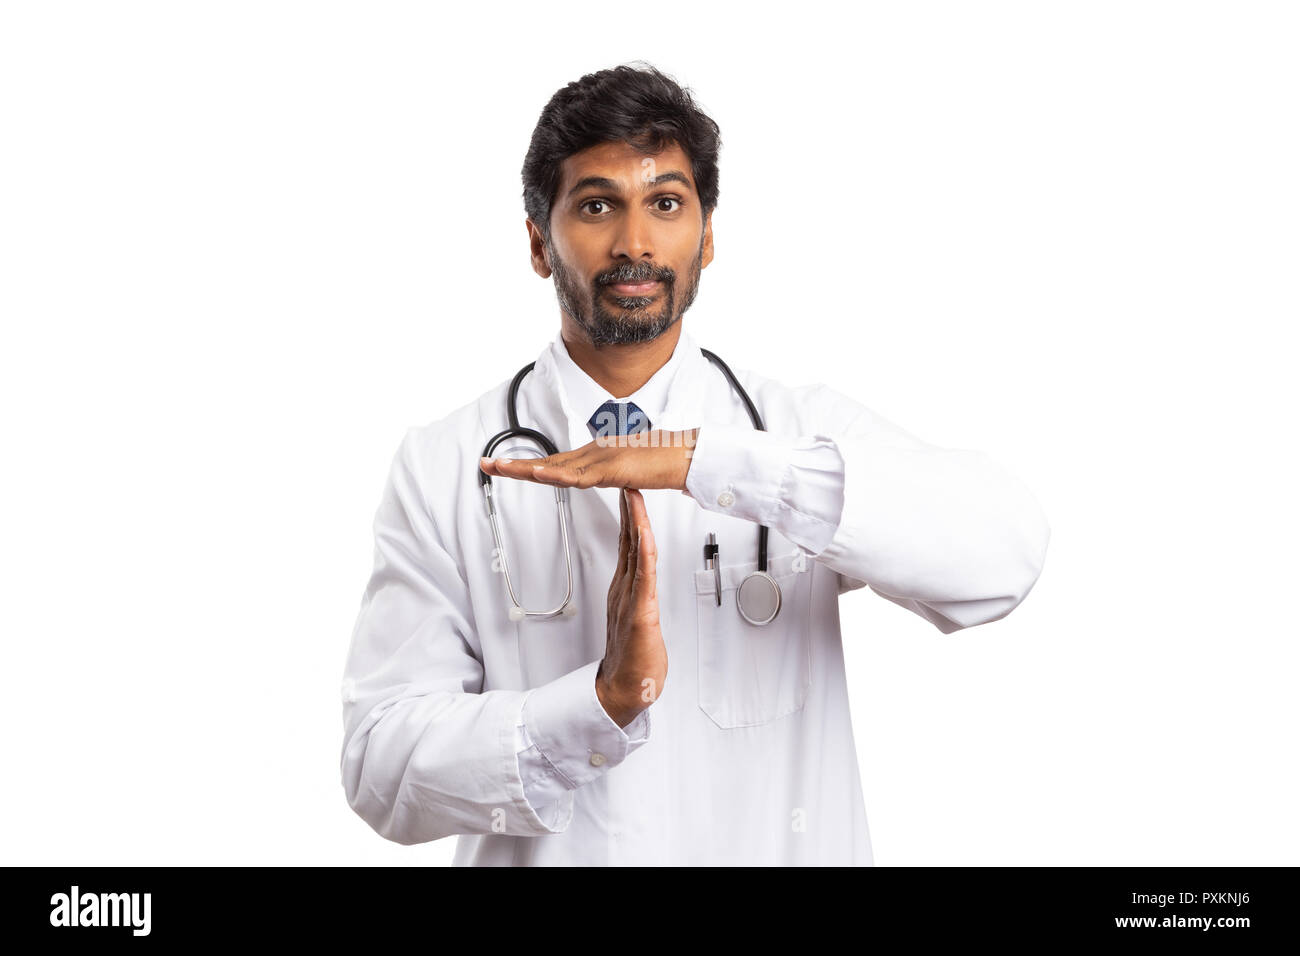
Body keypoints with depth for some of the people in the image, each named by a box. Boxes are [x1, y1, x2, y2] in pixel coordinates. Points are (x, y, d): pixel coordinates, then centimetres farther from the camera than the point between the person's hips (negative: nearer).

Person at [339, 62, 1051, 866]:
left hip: (782, 848, 1)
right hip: (546, 852, 0)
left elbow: (1005, 547, -23)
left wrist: (703, 462, -29)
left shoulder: (806, 429, -6)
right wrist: (606, 699, -28)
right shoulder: (441, 469, -7)